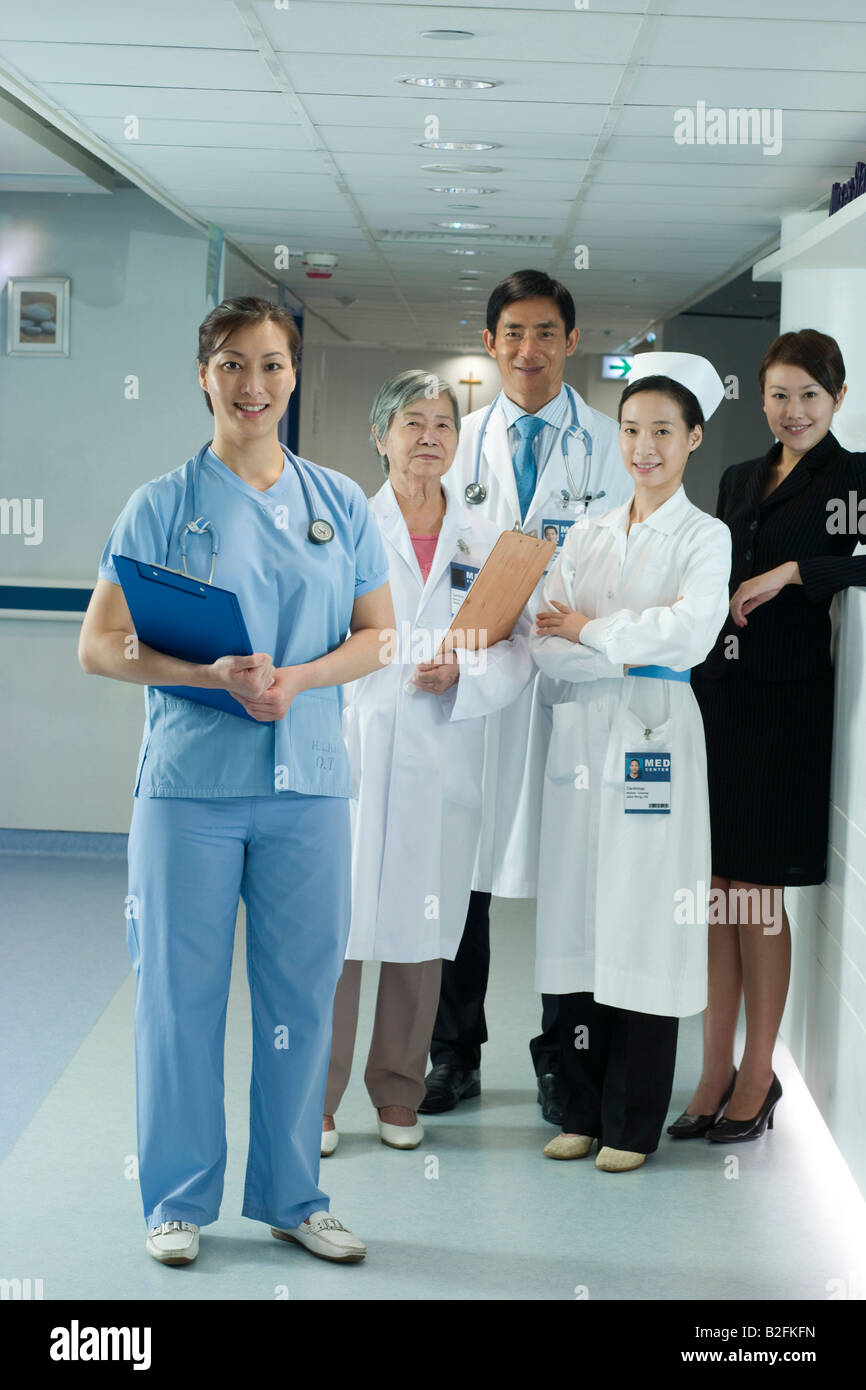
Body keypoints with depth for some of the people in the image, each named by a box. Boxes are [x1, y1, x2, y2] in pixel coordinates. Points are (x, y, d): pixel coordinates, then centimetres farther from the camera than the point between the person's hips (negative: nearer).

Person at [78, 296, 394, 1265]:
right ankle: (177, 1200, 16)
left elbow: (377, 635, 10)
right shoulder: (163, 505, 2)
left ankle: (291, 1196, 20)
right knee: (180, 990, 2)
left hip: (307, 782, 2)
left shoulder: (340, 503, 10)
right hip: (191, 782, -2)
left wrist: (298, 679, -9)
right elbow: (100, 645, -2)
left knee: (301, 988, 7)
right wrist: (216, 674, -17)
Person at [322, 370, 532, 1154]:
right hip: (351, 748, -2)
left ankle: (399, 1094, 19)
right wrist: (403, 668, -14)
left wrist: (459, 674, -13)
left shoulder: (487, 543, 11)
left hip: (442, 761, 2)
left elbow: (517, 652, 5)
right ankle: (315, 1098, 7)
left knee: (422, 928, 6)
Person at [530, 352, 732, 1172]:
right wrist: (624, 654, -10)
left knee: (643, 923, -4)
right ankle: (583, 1110, 15)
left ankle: (633, 1122, 5)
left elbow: (689, 633, -15)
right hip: (581, 735, 4)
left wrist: (588, 630, -6)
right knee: (577, 918, 5)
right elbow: (543, 647, 4)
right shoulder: (585, 539, 15)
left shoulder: (703, 537, 3)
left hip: (654, 740, -4)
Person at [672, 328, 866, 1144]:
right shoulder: (738, 481, 16)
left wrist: (795, 570, -22)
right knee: (715, 891, 6)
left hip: (787, 701, -5)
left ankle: (757, 1078, 13)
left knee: (756, 895, 0)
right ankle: (717, 1076, 15)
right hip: (717, 692, 6)